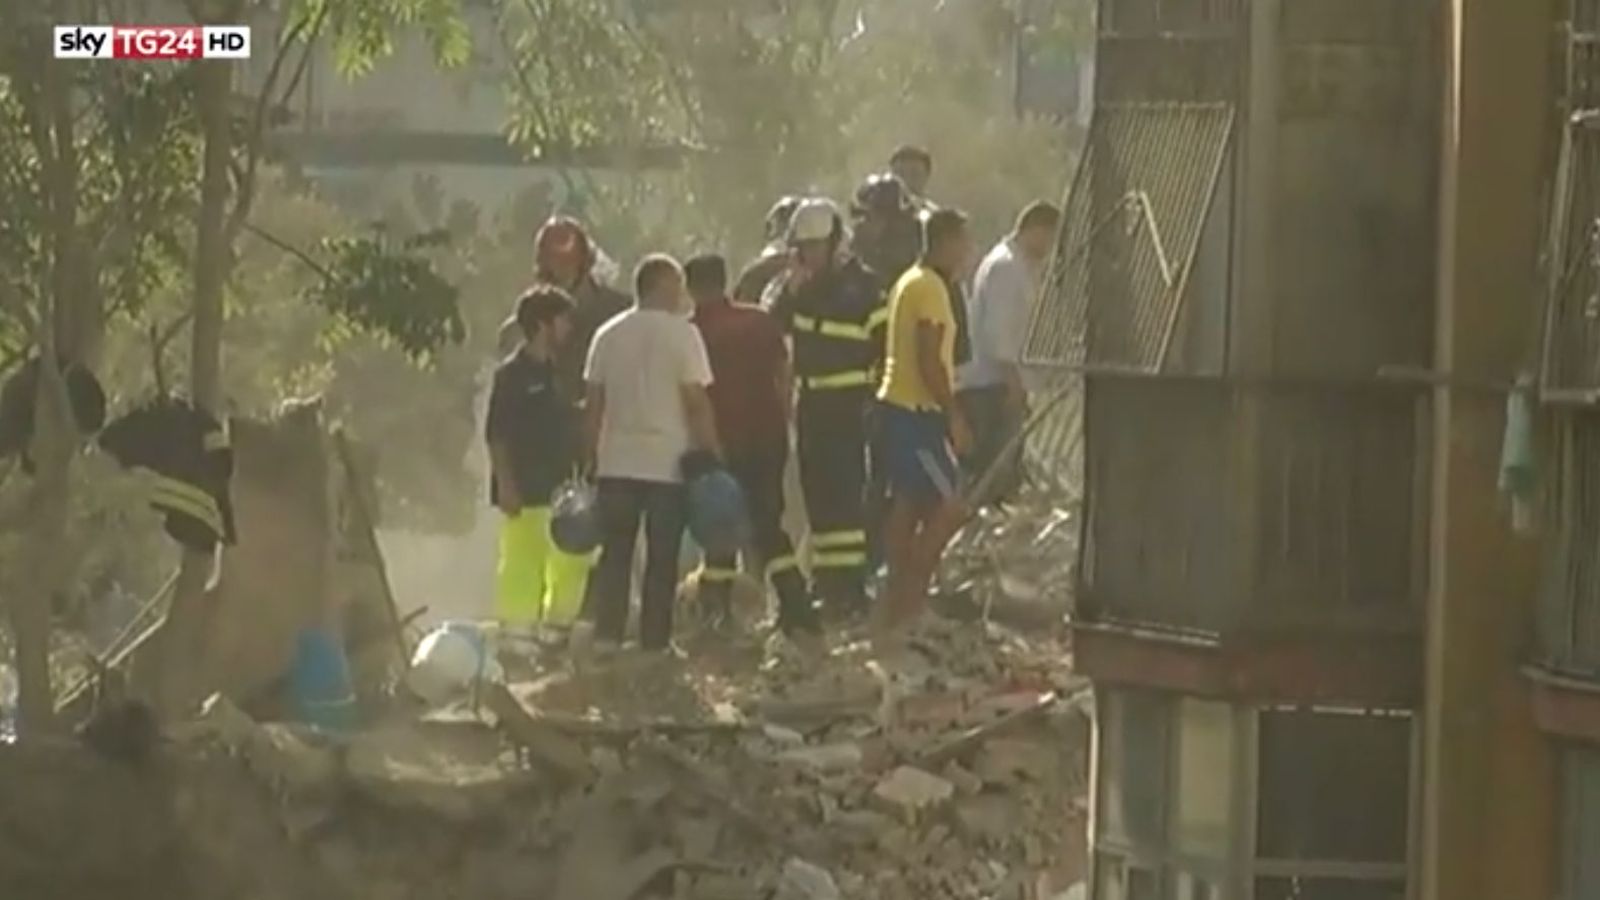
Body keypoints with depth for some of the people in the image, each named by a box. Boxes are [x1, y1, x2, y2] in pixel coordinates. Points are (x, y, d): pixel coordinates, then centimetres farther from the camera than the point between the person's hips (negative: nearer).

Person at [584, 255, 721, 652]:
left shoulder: (608, 335, 7)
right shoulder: (681, 333, -7)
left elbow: (593, 403, 8)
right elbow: (696, 401, -10)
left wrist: (592, 457, 14)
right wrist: (713, 455, -5)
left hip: (616, 462, 4)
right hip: (668, 462, -4)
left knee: (614, 554, 9)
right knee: (661, 559, 3)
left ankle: (606, 637, 3)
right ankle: (654, 642, 2)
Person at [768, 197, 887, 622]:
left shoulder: (862, 286, -6)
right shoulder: (798, 286, 12)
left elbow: (885, 345, -6)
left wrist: (874, 395, -11)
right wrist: (791, 287, -12)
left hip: (849, 405, -6)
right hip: (810, 403, 6)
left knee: (846, 491, -12)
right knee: (817, 492, 10)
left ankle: (850, 583, -13)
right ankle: (827, 579, 18)